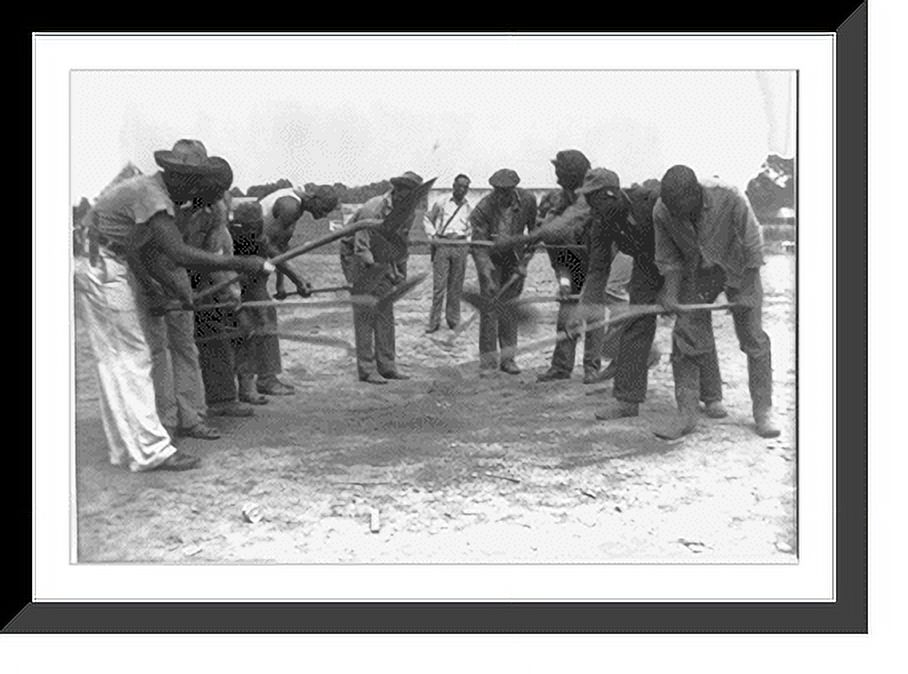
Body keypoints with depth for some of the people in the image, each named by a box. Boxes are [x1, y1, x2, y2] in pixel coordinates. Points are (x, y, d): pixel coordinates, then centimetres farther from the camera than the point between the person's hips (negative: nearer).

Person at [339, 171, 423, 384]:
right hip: (357, 261, -7)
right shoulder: (373, 210, -26)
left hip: (381, 262, 7)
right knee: (365, 314, -8)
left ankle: (387, 365, 11)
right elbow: (361, 247, -27)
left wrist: (401, 273, 10)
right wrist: (374, 267, -33)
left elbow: (402, 243, 11)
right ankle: (366, 370, -5)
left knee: (385, 312, 5)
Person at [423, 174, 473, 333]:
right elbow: (427, 219, 14)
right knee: (439, 285, -4)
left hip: (460, 246, 2)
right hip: (442, 245, -2)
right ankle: (434, 322, 2)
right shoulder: (441, 202, 4)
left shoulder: (469, 207, 10)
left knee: (456, 287, 6)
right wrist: (432, 235, 1)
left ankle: (453, 320, 17)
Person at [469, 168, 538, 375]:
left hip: (514, 257, 3)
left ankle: (507, 358, 10)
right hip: (490, 258, -3)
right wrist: (487, 277, -36)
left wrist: (526, 259, -8)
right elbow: (479, 245, -27)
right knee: (490, 307, -9)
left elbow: (536, 232, -2)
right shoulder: (483, 209, -25)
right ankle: (488, 361, -3)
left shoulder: (528, 201, -16)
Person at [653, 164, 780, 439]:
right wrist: (671, 294, -19)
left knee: (753, 338, -1)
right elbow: (668, 257, -8)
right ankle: (686, 414, 0)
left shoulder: (731, 199, -33)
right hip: (696, 272, 2)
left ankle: (763, 411, 12)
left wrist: (746, 293, -17)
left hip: (738, 269, -2)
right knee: (686, 337, -6)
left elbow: (753, 246, -21)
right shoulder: (662, 211, -24)